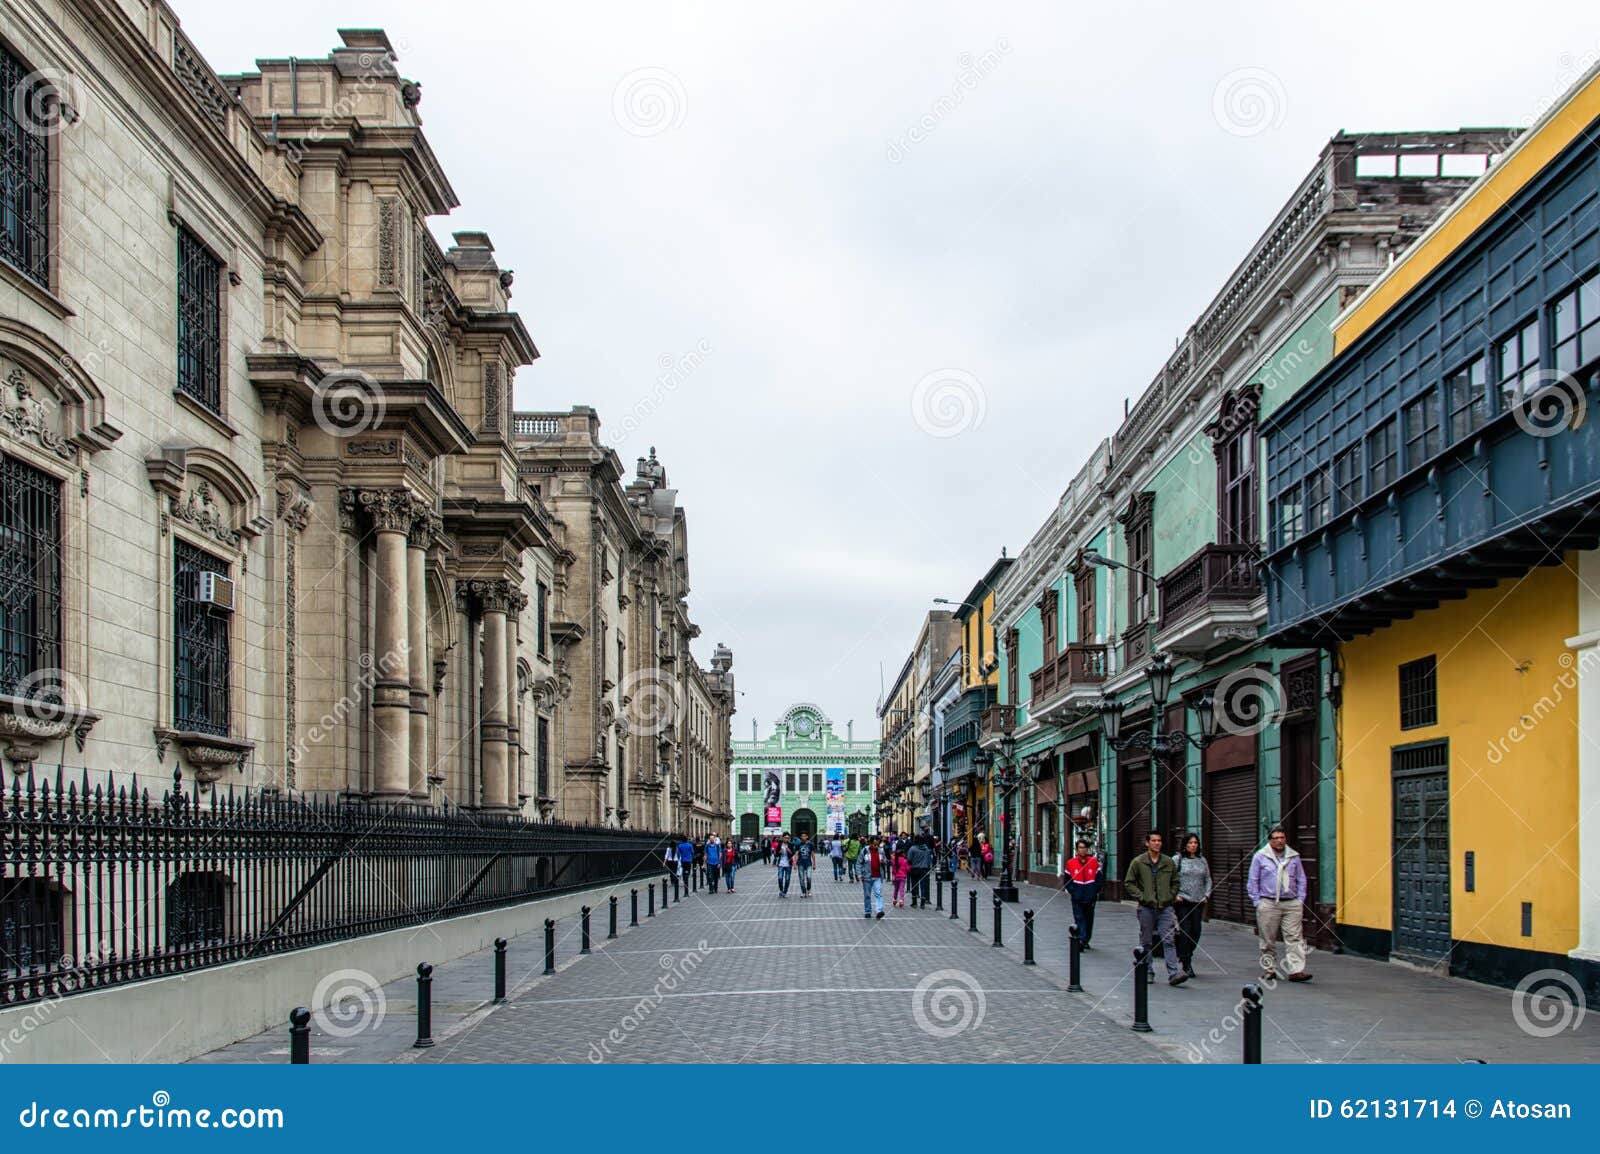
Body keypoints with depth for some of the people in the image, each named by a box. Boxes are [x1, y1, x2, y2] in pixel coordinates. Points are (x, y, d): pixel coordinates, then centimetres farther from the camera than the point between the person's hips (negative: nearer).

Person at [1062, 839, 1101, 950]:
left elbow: (1099, 878, 8)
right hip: (1077, 898, -2)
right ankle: (1081, 940, -16)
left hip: (1090, 897, 2)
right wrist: (1071, 891, -1)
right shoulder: (1071, 863, -1)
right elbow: (1066, 878, 8)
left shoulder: (1094, 862, 2)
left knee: (1089, 920, 10)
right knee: (1079, 919, -11)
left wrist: (1096, 892, 2)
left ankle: (1085, 940, 23)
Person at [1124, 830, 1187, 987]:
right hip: (1146, 908, -1)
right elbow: (1128, 884, 1)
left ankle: (1173, 973, -15)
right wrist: (1142, 897, -9)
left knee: (1168, 941, -8)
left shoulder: (1169, 862, 8)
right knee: (1146, 942, 8)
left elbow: (1175, 882, 20)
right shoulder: (1138, 862, 0)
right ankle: (1147, 971, 20)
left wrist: (1171, 896, 4)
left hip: (1165, 908, 1)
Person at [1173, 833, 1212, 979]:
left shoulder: (1202, 860, 11)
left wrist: (1207, 895, 5)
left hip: (1198, 901, 4)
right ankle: (1186, 963, 0)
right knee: (1185, 930, -7)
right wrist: (1175, 895, -11)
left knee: (1196, 931, 2)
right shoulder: (1178, 859, -2)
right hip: (1182, 901, -4)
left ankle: (1185, 955, 26)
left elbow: (1208, 879, 17)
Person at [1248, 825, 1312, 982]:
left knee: (1294, 938, -7)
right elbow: (1253, 881, 5)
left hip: (1292, 904, 1)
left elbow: (1301, 880, 15)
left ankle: (1296, 971, -11)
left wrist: (1300, 900, 6)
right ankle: (1269, 969, 16)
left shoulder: (1294, 857, 10)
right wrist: (1257, 902, -1)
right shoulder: (1260, 856, 3)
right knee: (1268, 940, 5)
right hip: (1268, 904, -1)